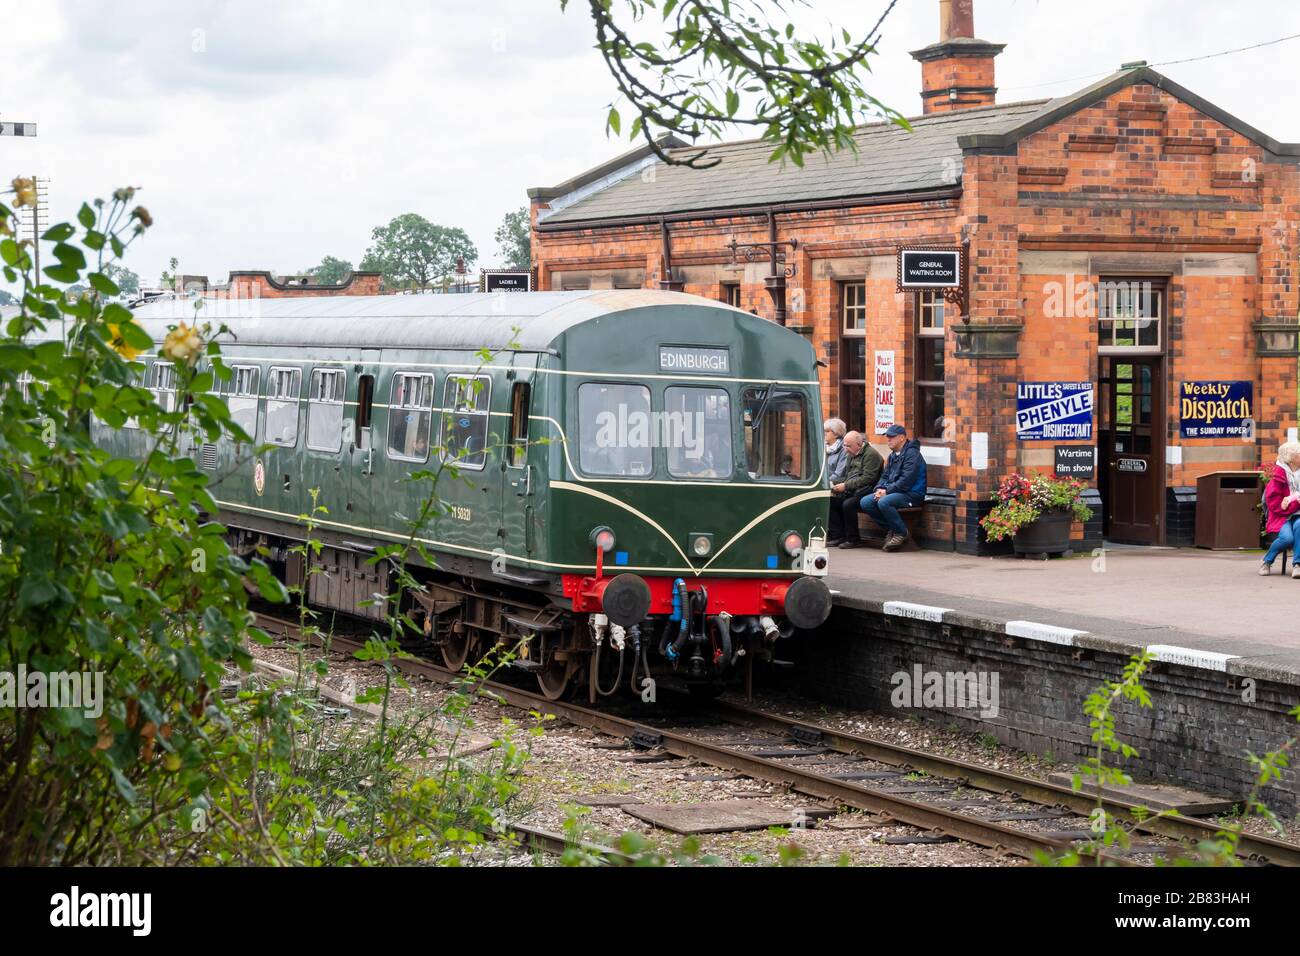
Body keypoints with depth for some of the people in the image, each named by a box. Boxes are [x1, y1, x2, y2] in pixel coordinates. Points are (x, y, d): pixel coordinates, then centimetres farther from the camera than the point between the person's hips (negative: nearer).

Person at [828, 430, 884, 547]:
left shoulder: (871, 454, -11)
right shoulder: (852, 455, 20)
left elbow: (868, 478, -19)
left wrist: (846, 485, -19)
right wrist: (835, 484, 3)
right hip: (850, 492, 9)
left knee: (848, 504, -32)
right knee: (831, 502, -9)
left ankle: (853, 540, -19)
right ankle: (837, 536, -7)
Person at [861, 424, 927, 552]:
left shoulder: (912, 454, -12)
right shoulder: (893, 455, 19)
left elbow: (906, 481, -21)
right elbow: (885, 476, 19)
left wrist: (887, 491, -18)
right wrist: (880, 489, -3)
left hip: (912, 494, -9)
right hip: (893, 492, 9)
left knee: (884, 502, -34)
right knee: (865, 502, -9)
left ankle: (901, 533, -13)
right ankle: (891, 529, 2)